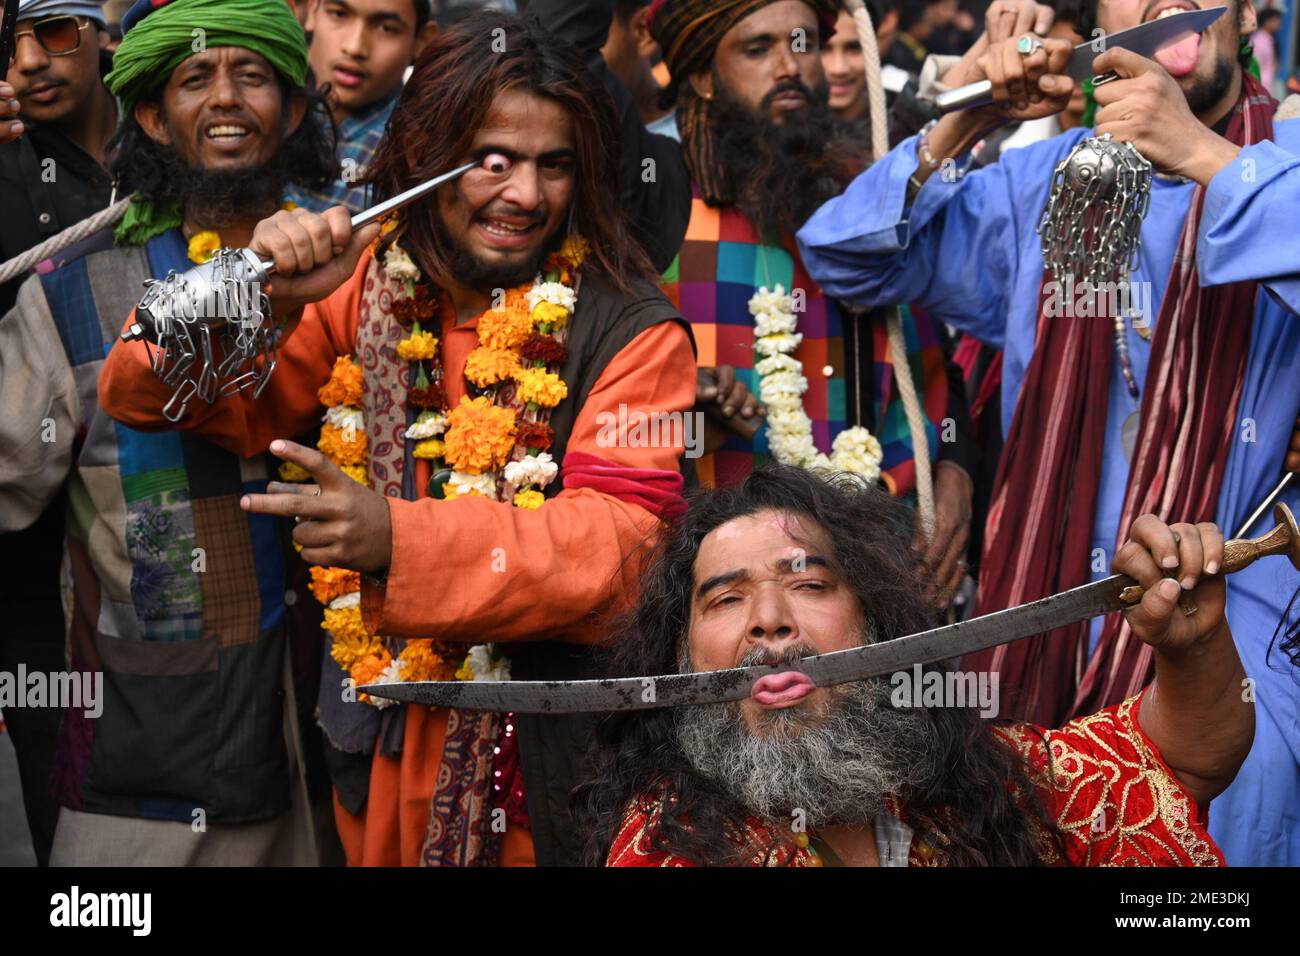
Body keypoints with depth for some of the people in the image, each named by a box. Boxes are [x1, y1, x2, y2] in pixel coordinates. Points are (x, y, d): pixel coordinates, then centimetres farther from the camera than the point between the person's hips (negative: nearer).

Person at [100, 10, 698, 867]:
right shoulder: (364, 286, -1)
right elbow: (151, 399, 0)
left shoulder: (630, 334, -9)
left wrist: (401, 539, -35)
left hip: (556, 758, -3)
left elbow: (618, 544, -21)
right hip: (381, 744, 3)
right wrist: (258, 303, -21)